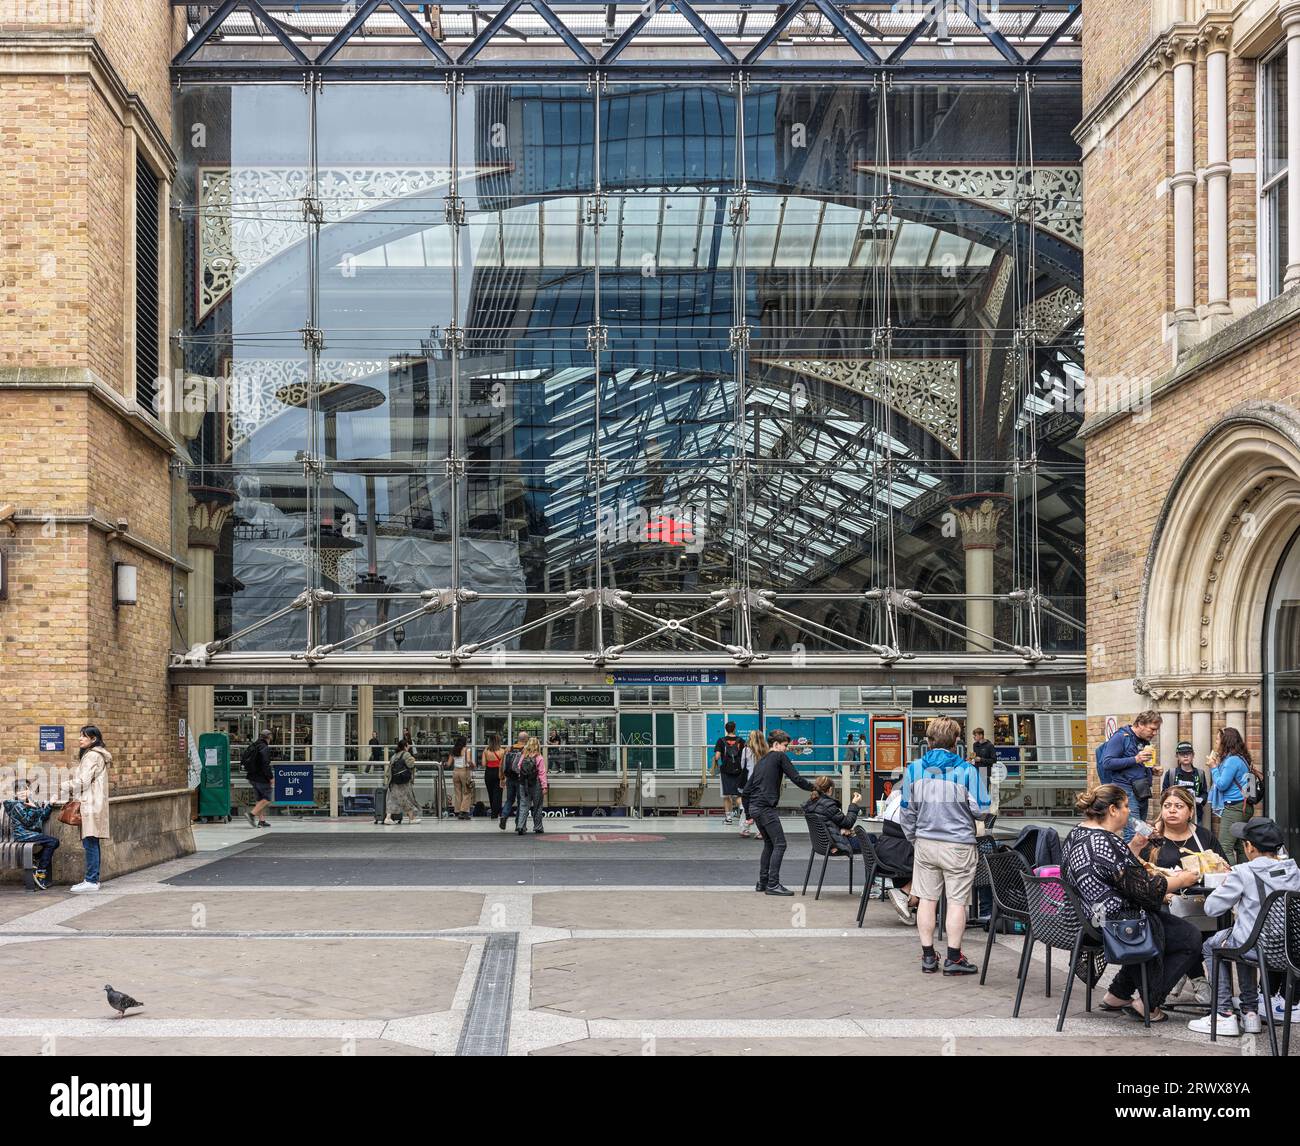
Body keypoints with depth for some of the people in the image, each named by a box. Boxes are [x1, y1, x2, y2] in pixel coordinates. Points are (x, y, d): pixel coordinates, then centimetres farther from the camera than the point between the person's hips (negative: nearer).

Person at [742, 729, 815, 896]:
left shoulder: (761, 760, 22)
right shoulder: (780, 756, -1)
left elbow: (746, 790, 21)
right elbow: (796, 778, -8)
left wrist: (748, 814, 24)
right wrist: (813, 788, 6)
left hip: (754, 807, 9)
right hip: (766, 807, -9)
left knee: (769, 843, 19)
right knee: (779, 844, -6)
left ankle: (762, 883, 19)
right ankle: (773, 884, -11)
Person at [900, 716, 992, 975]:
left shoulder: (914, 769, 1)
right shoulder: (966, 770, -10)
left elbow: (908, 810, 7)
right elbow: (981, 809, -8)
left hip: (925, 844, 3)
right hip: (958, 845, -3)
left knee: (927, 899, 10)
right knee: (957, 901, 3)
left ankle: (928, 957, 15)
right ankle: (953, 958, 6)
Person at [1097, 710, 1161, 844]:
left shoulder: (1145, 741, 17)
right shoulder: (1121, 737, -8)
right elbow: (1107, 763, -16)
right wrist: (1135, 759, -20)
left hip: (1141, 791, 9)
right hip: (1126, 790, -9)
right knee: (1134, 833, -17)